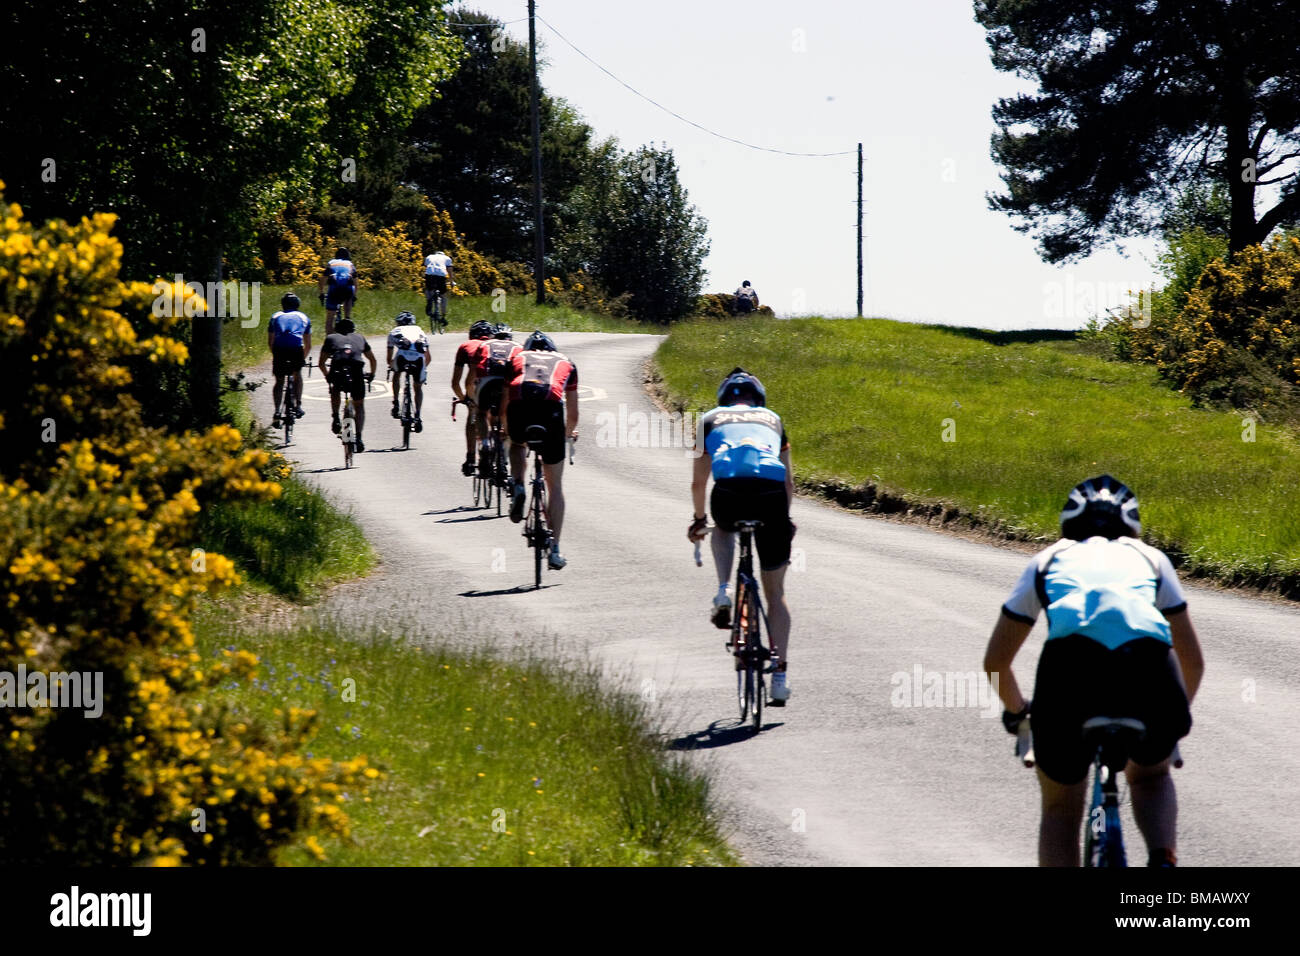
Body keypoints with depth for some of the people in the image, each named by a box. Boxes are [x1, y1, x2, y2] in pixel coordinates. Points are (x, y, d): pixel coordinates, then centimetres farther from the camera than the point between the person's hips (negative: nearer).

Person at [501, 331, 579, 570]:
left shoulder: (518, 359, 32)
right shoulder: (565, 363, 33)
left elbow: (503, 408, 34)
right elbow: (573, 414, 36)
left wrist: (507, 431, 54)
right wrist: (570, 432, 57)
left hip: (519, 408, 0)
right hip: (551, 408, 0)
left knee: (517, 444, 39)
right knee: (555, 486, 13)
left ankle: (518, 488, 12)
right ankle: (554, 550, 11)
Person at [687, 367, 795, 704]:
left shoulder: (711, 419, 29)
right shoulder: (772, 419, 32)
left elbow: (698, 481, 32)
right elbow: (789, 480, 35)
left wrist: (699, 519, 48)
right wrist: (784, 518, 49)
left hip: (728, 491, -1)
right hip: (771, 493, 1)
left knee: (724, 527, 40)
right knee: (775, 591, 15)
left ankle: (724, 592, 15)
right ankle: (780, 674, 9)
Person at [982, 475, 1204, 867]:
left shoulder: (1048, 559, 35)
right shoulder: (1150, 557, 36)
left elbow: (995, 661, 40)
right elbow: (1192, 659, 41)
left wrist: (1016, 710, 59)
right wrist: (1175, 714, 59)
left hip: (1070, 658, -1)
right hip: (1149, 659, 1)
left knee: (1060, 809, 21)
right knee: (1151, 776, 31)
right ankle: (1163, 860, 4)